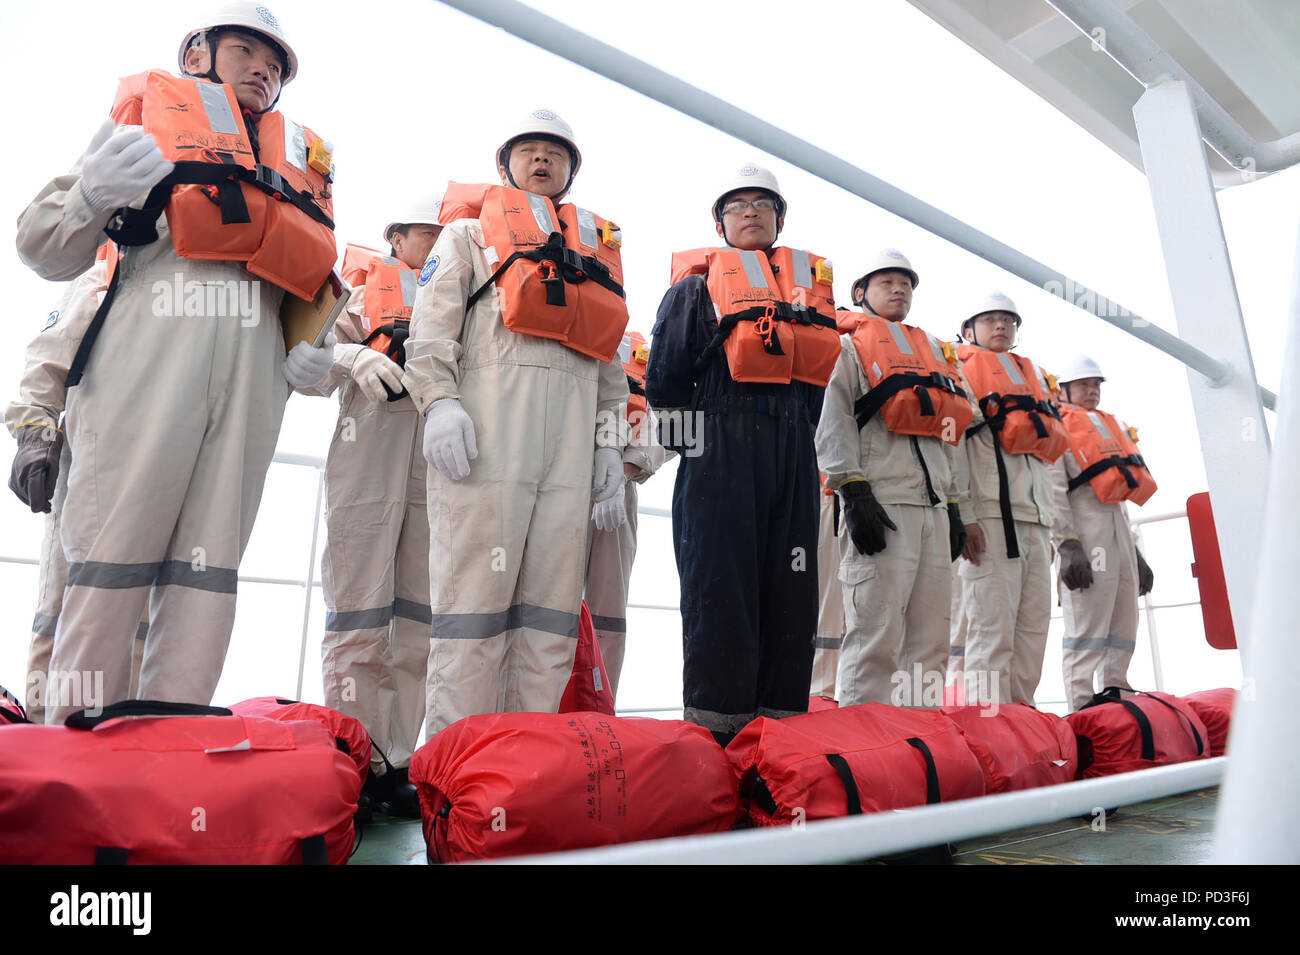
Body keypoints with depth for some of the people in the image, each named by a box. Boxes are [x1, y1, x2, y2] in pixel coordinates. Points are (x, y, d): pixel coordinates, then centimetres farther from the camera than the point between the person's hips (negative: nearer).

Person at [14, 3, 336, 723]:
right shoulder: (148, 105, 22)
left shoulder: (303, 154, 32)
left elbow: (315, 275, 31)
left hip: (256, 356, 3)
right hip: (150, 336, -2)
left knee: (210, 562, -5)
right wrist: (92, 194, -7)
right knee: (112, 553, -9)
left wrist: (312, 348, 10)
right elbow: (44, 249, 15)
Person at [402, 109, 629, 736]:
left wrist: (610, 437, 14)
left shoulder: (595, 244, 32)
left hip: (573, 418, 4)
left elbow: (610, 354, 25)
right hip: (488, 408, -3)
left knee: (554, 600, -2)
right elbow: (433, 318, 6)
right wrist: (438, 398, -11)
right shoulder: (470, 230, 22)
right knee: (477, 589, -10)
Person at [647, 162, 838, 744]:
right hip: (721, 446, -4)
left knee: (792, 586, 4)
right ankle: (714, 730, 2)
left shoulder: (811, 280, 24)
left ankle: (782, 723, 13)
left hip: (793, 449, 5)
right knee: (721, 586, -6)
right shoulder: (698, 282, 11)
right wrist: (688, 435, -1)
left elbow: (827, 371, 23)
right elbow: (664, 378, 3)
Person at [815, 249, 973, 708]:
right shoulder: (848, 344, 8)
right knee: (877, 630, -11)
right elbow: (833, 422, -5)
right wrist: (853, 493, -16)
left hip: (933, 504, 7)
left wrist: (954, 505, 18)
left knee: (931, 636, 6)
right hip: (880, 501, -7)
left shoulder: (934, 351, 28)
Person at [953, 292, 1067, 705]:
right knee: (992, 628, -11)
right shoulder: (960, 372, 7)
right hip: (988, 513, -7)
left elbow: (1055, 445, 26)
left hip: (1036, 517, 7)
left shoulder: (1036, 376, 28)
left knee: (1034, 626, 5)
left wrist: (1057, 533, 18)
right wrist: (963, 517, -18)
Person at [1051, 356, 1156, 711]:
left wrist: (1136, 552, 22)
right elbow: (1053, 490, -10)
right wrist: (1067, 545, -20)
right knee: (1087, 628, -11)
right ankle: (1082, 709, -9)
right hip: (1085, 527, -8)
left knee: (1124, 628, 8)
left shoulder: (1110, 427, 29)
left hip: (1118, 525, 8)